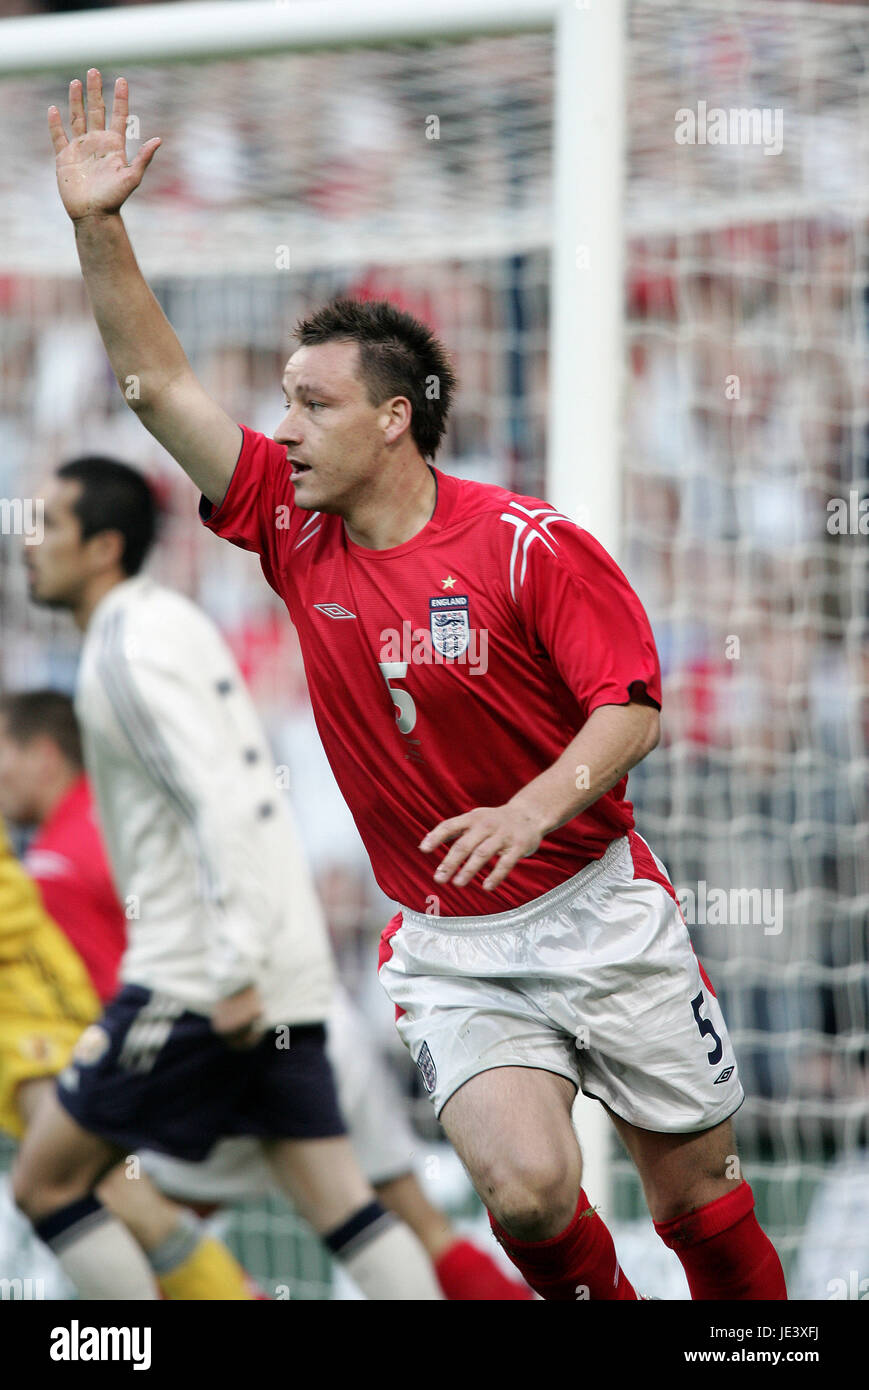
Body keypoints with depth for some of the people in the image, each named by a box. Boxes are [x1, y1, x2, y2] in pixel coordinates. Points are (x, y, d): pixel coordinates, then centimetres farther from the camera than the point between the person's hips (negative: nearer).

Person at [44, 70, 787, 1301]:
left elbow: (631, 706, -15)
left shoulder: (530, 546, -13)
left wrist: (530, 810, -31)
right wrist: (98, 226, -9)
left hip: (597, 909, -2)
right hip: (446, 944, 2)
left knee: (697, 1187, 5)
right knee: (527, 1189, -18)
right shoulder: (295, 531, 0)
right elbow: (160, 385, 0)